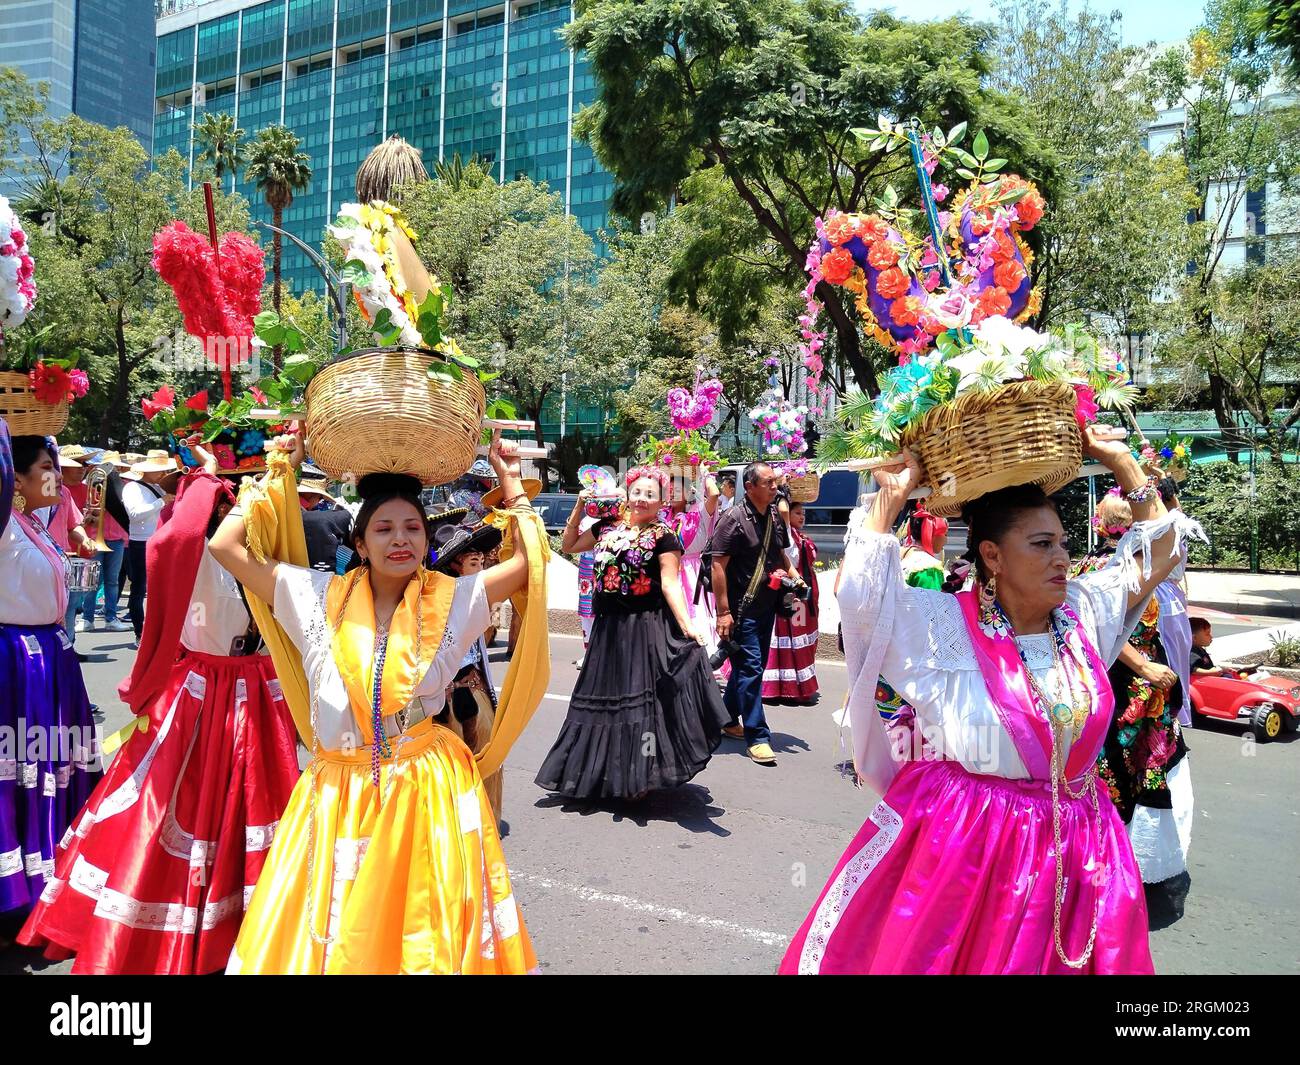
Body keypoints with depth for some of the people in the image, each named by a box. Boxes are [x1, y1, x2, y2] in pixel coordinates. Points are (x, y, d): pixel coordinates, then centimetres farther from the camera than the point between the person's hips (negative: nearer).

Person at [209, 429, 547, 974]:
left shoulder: (450, 601, -1)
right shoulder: (321, 598, 0)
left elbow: (528, 560, -6)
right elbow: (226, 546, -1)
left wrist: (510, 481, -1)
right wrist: (277, 474, 3)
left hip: (429, 791, 0)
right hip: (339, 795, 1)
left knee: (429, 936, 9)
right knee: (331, 940, 9)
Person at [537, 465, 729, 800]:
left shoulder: (663, 537, -7)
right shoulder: (609, 528, 9)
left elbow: (670, 584, -15)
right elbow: (569, 545, 20)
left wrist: (687, 625, -28)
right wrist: (579, 508, 10)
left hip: (646, 628, -6)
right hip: (609, 626, 6)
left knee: (640, 697, -2)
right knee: (607, 695, 14)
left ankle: (638, 776, 10)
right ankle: (608, 772, 29)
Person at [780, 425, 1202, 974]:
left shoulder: (1084, 612, 4)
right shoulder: (944, 625, -12)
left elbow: (1161, 550, 12)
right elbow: (856, 592, -24)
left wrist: (1119, 460, 7)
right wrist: (891, 496, -21)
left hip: (1076, 841, 5)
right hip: (963, 841, -5)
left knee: (1048, 957, 16)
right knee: (930, 954, 6)